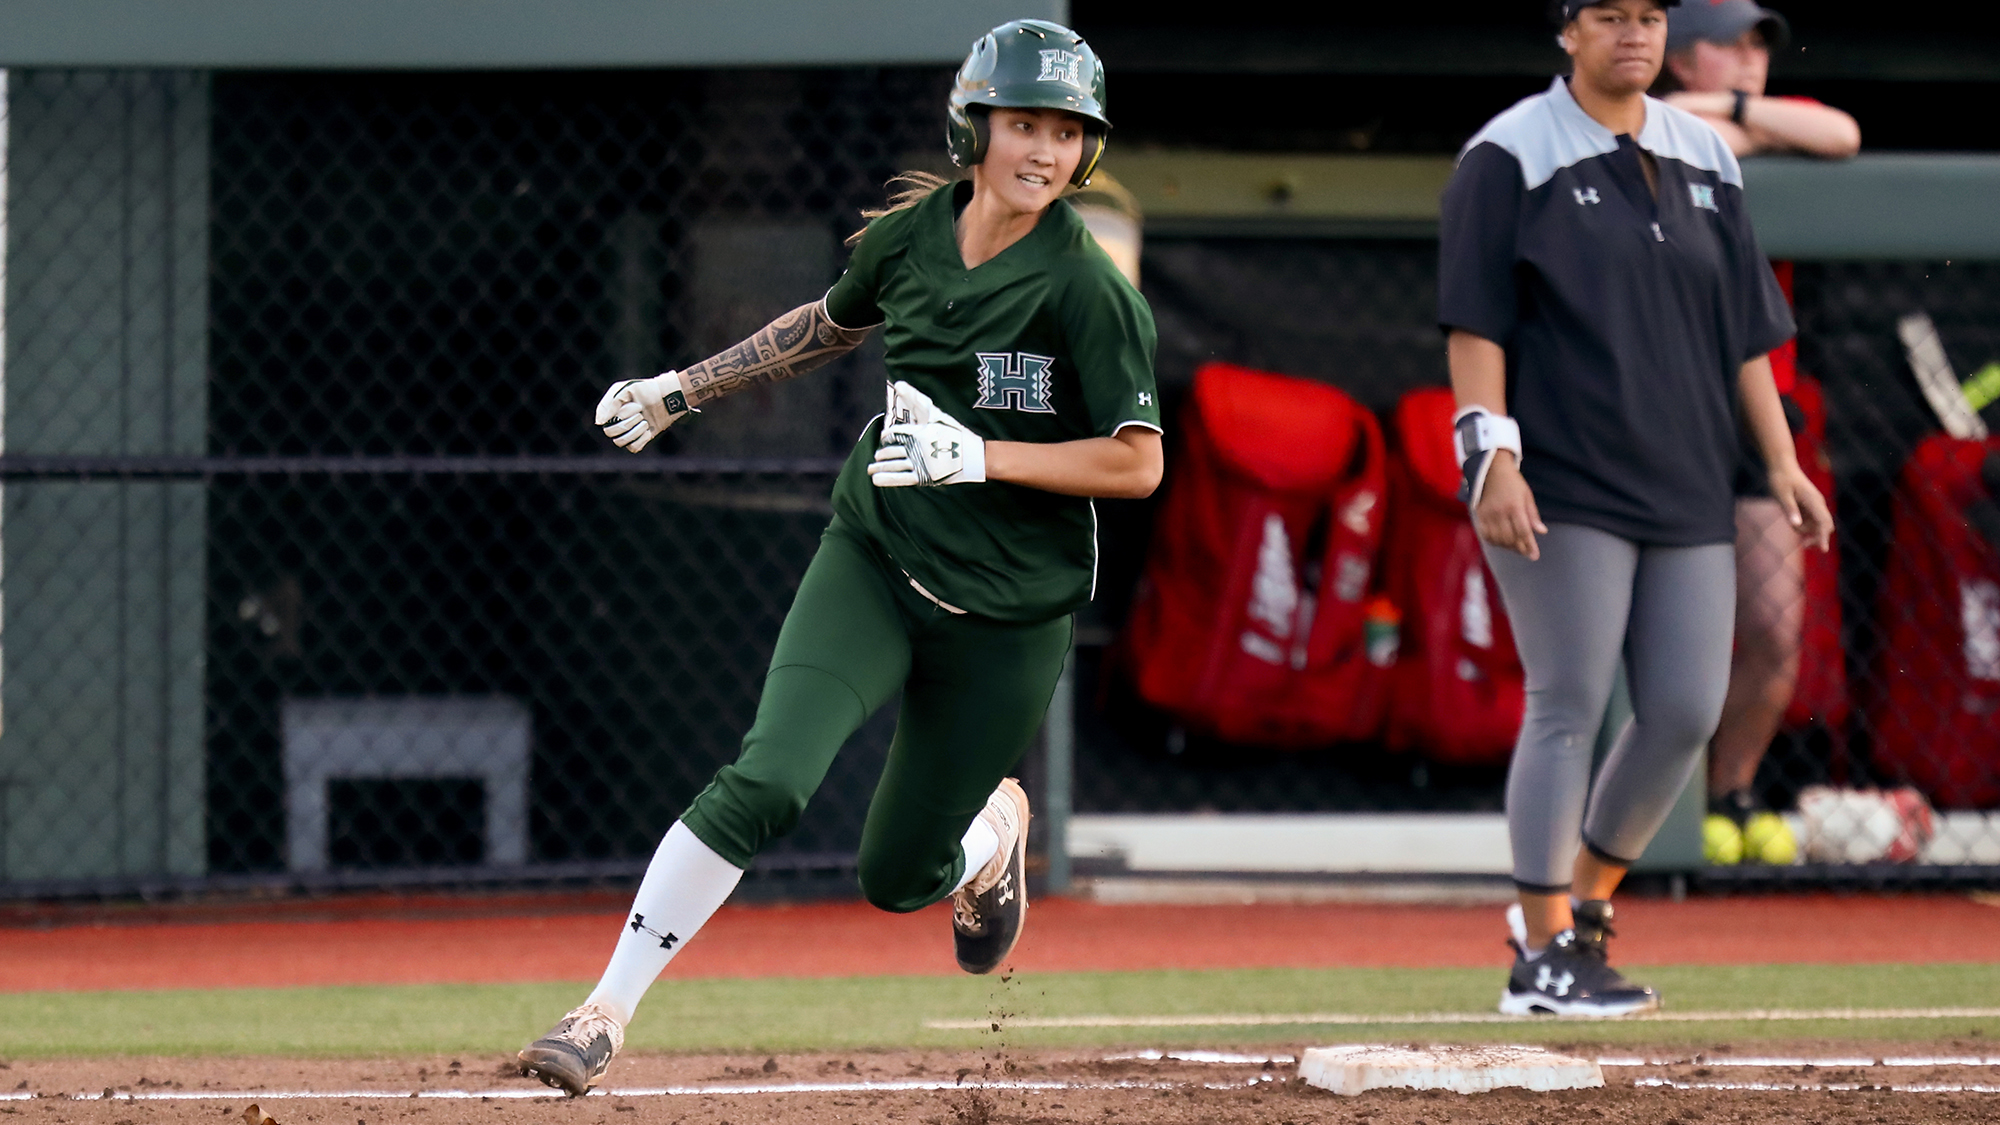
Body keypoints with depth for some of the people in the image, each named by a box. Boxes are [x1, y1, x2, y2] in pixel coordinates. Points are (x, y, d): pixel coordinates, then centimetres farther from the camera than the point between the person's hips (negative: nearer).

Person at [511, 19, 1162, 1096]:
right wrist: (679, 390, 23)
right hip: (873, 562, 2)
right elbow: (831, 323, 20)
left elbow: (1138, 463, -16)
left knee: (896, 877, 6)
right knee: (763, 781, -21)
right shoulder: (909, 236, -1)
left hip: (1005, 619, -2)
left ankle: (995, 826, 43)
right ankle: (604, 1015, -18)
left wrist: (974, 455, -24)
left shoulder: (1086, 289, -15)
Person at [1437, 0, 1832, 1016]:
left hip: (1686, 492, 6)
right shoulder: (1509, 159, -2)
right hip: (1562, 493, -6)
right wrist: (1493, 457, -18)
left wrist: (1781, 463, 11)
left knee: (1686, 714, 2)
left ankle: (1579, 903, 21)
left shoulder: (1704, 160, 15)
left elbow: (1742, 325, 17)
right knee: (1567, 708, -9)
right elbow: (1476, 322, -8)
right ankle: (1543, 956, -5)